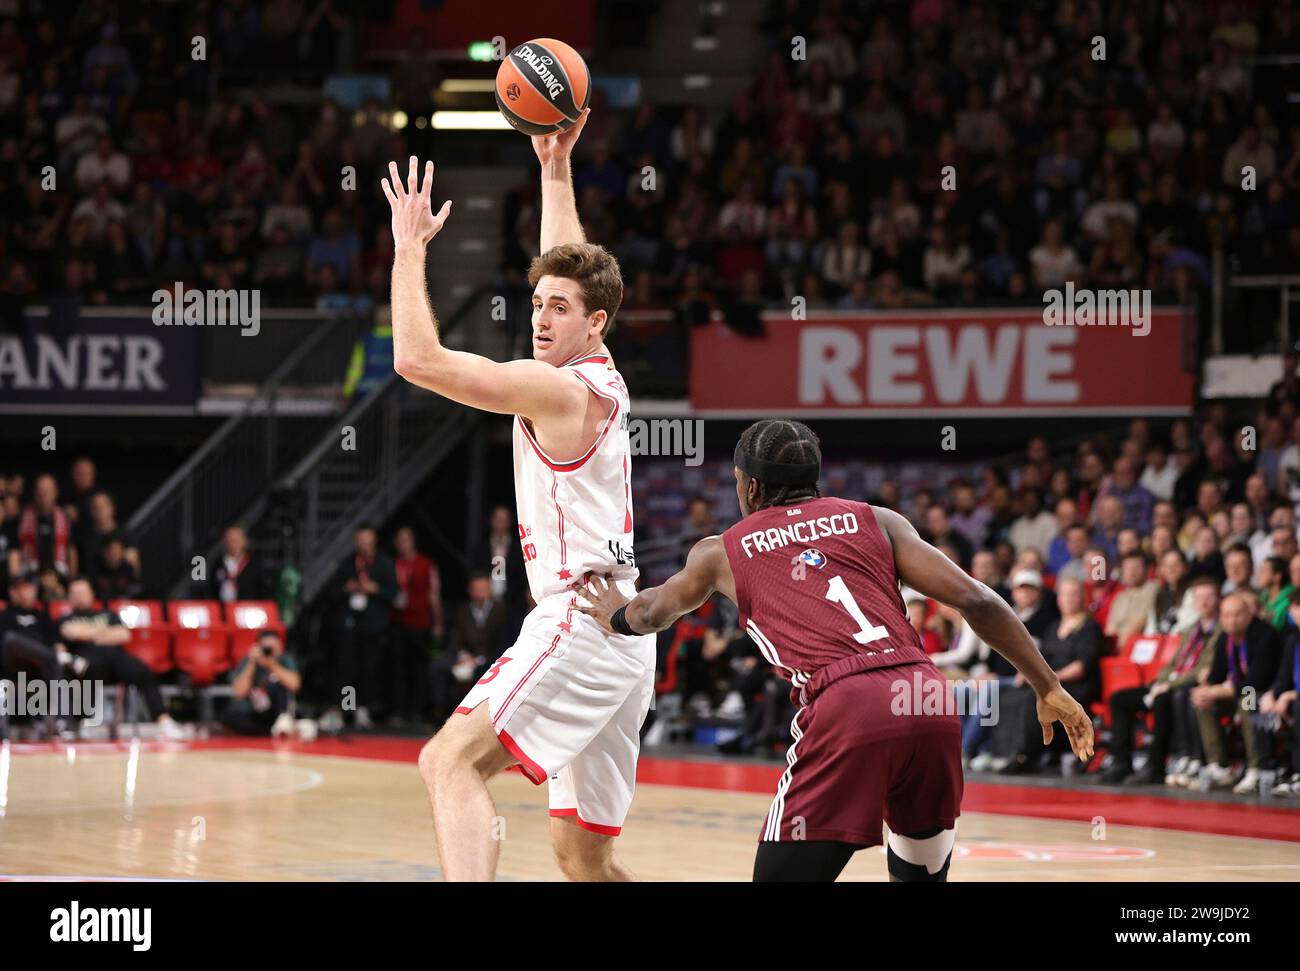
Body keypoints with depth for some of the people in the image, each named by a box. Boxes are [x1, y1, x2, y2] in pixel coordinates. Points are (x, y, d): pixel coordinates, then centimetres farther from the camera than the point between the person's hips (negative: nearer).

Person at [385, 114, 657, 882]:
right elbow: (572, 271, 33)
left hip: (580, 617, -10)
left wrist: (410, 247, -5)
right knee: (582, 856, 13)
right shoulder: (603, 377, 16)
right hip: (623, 636, 10)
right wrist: (557, 168, 34)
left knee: (453, 760, -23)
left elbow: (419, 359, -15)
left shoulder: (556, 387, -9)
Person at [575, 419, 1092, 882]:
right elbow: (973, 599, 11)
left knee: (782, 873, 7)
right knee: (920, 874, 22)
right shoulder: (874, 520, 22)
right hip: (929, 702, 3)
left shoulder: (721, 550, 22)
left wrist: (616, 613, 64)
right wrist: (1049, 689, 16)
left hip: (842, 707, -3)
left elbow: (652, 613, 41)